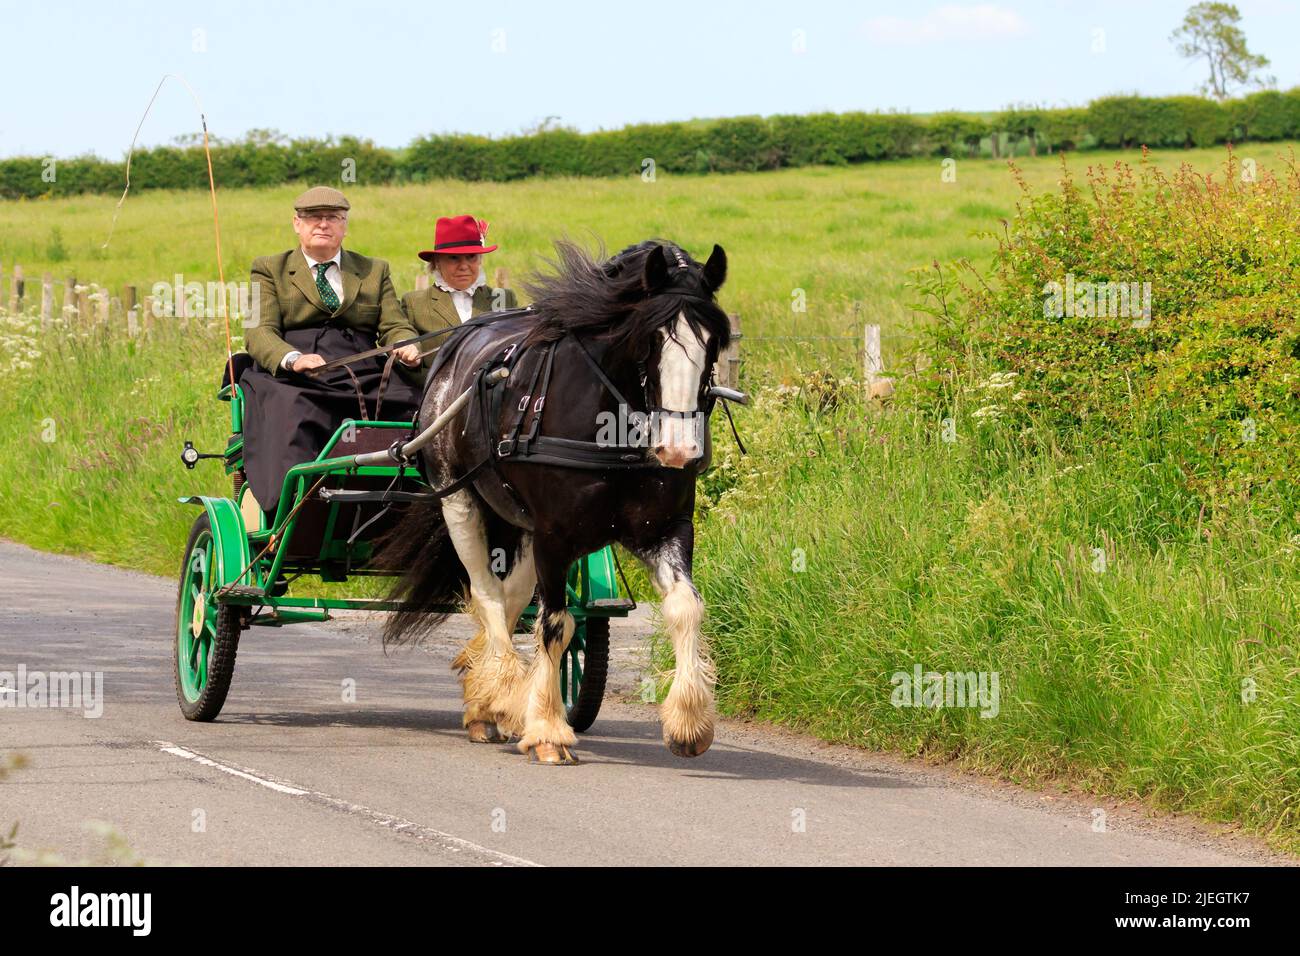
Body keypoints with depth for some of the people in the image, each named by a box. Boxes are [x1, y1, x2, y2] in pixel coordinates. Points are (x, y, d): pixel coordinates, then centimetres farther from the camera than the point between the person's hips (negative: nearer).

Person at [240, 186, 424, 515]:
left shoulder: (375, 271, 24)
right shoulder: (269, 270, 16)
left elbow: (394, 327, 14)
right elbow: (259, 331, 2)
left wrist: (408, 347, -13)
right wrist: (293, 359, -21)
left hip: (363, 379, 2)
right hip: (293, 380, -2)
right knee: (294, 423, -35)